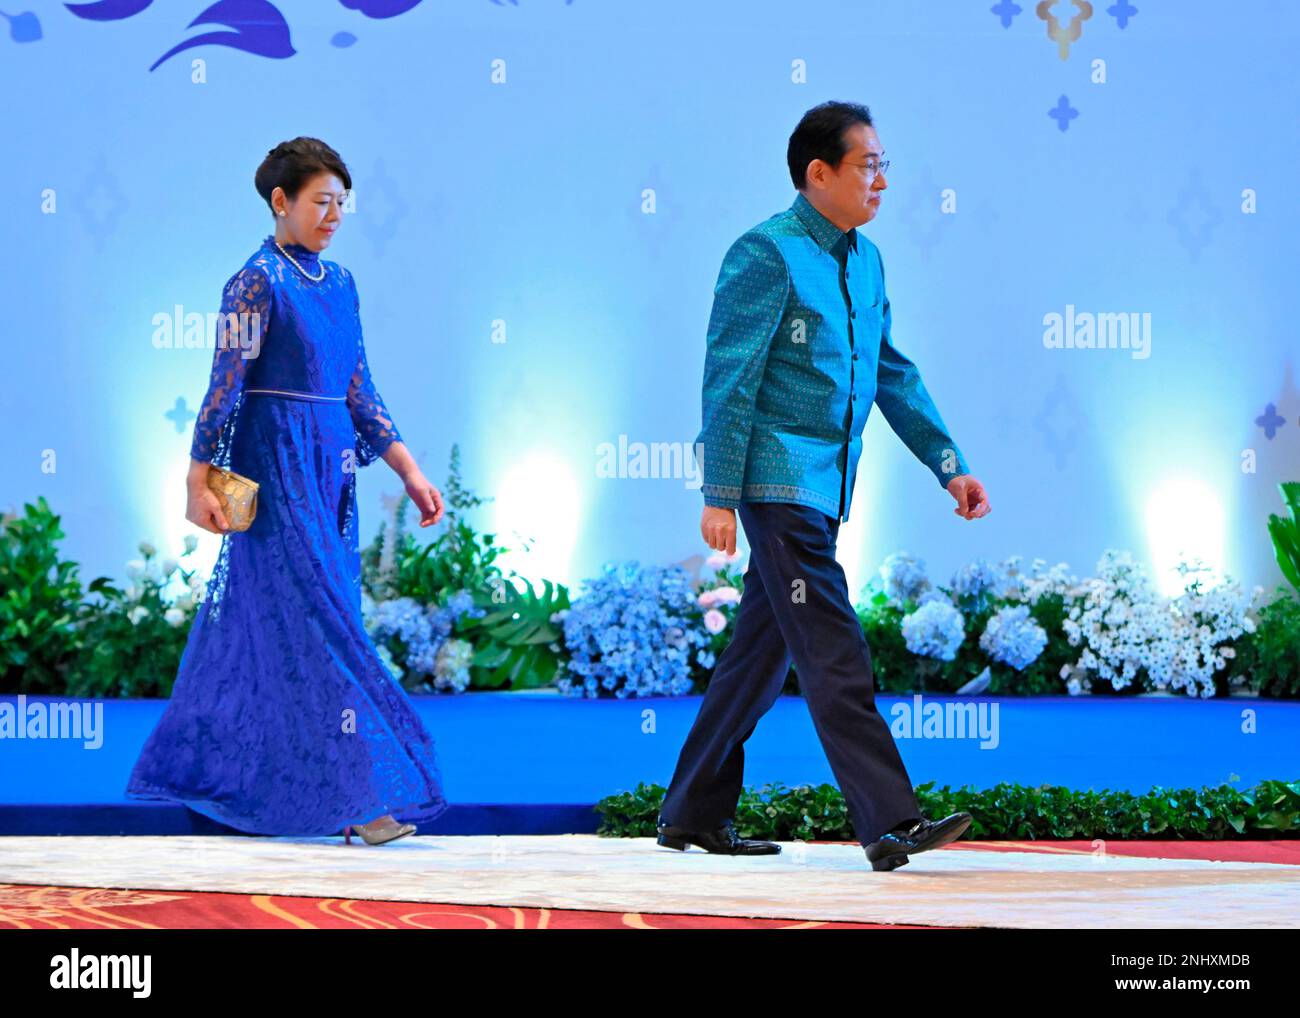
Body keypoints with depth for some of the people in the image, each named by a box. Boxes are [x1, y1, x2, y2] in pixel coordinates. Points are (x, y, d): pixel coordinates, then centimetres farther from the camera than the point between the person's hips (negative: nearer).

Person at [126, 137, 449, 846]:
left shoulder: (338, 283, 14)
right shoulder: (258, 281, -8)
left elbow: (359, 391, 17)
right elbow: (226, 387, -10)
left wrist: (409, 471, 13)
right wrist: (199, 482, -13)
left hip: (330, 469, 7)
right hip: (277, 470, -7)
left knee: (262, 626, 10)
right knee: (317, 626, -10)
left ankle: (213, 777, 18)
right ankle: (356, 797, -14)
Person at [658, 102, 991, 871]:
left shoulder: (864, 259, 14)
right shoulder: (767, 255, -11)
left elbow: (894, 373, 20)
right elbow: (730, 380, -13)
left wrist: (949, 464, 14)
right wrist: (720, 496, -16)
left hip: (828, 482, 9)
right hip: (779, 477, -9)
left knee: (764, 650, 12)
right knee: (833, 649, -12)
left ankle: (695, 815, 21)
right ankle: (890, 823, -17)